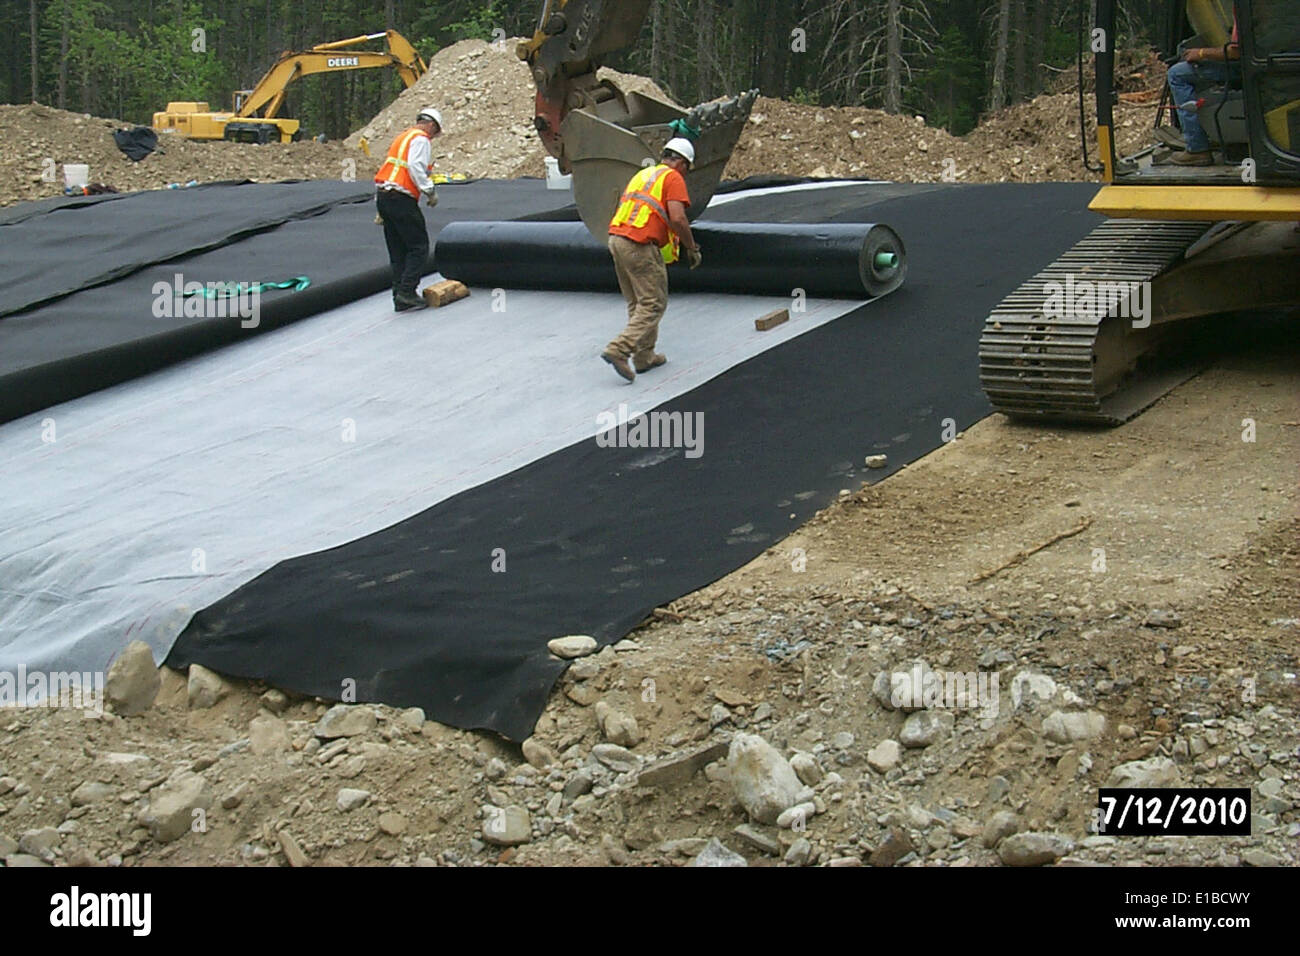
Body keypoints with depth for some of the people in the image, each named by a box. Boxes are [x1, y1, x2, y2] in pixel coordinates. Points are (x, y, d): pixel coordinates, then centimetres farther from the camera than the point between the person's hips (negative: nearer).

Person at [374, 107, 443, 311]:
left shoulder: (402, 137, 24)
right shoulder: (421, 139, -4)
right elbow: (416, 167, -19)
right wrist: (430, 192, -11)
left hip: (383, 196, 9)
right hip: (401, 200, -9)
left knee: (398, 251, 12)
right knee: (419, 247, -3)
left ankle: (400, 298, 11)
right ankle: (406, 291, -11)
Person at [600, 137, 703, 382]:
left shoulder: (641, 175, 25)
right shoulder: (673, 178, -1)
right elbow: (677, 219, -13)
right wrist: (692, 248, -1)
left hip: (616, 239, 9)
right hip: (641, 246, -9)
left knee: (637, 303, 18)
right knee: (654, 304, -4)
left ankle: (644, 356, 21)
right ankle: (619, 350, -16)